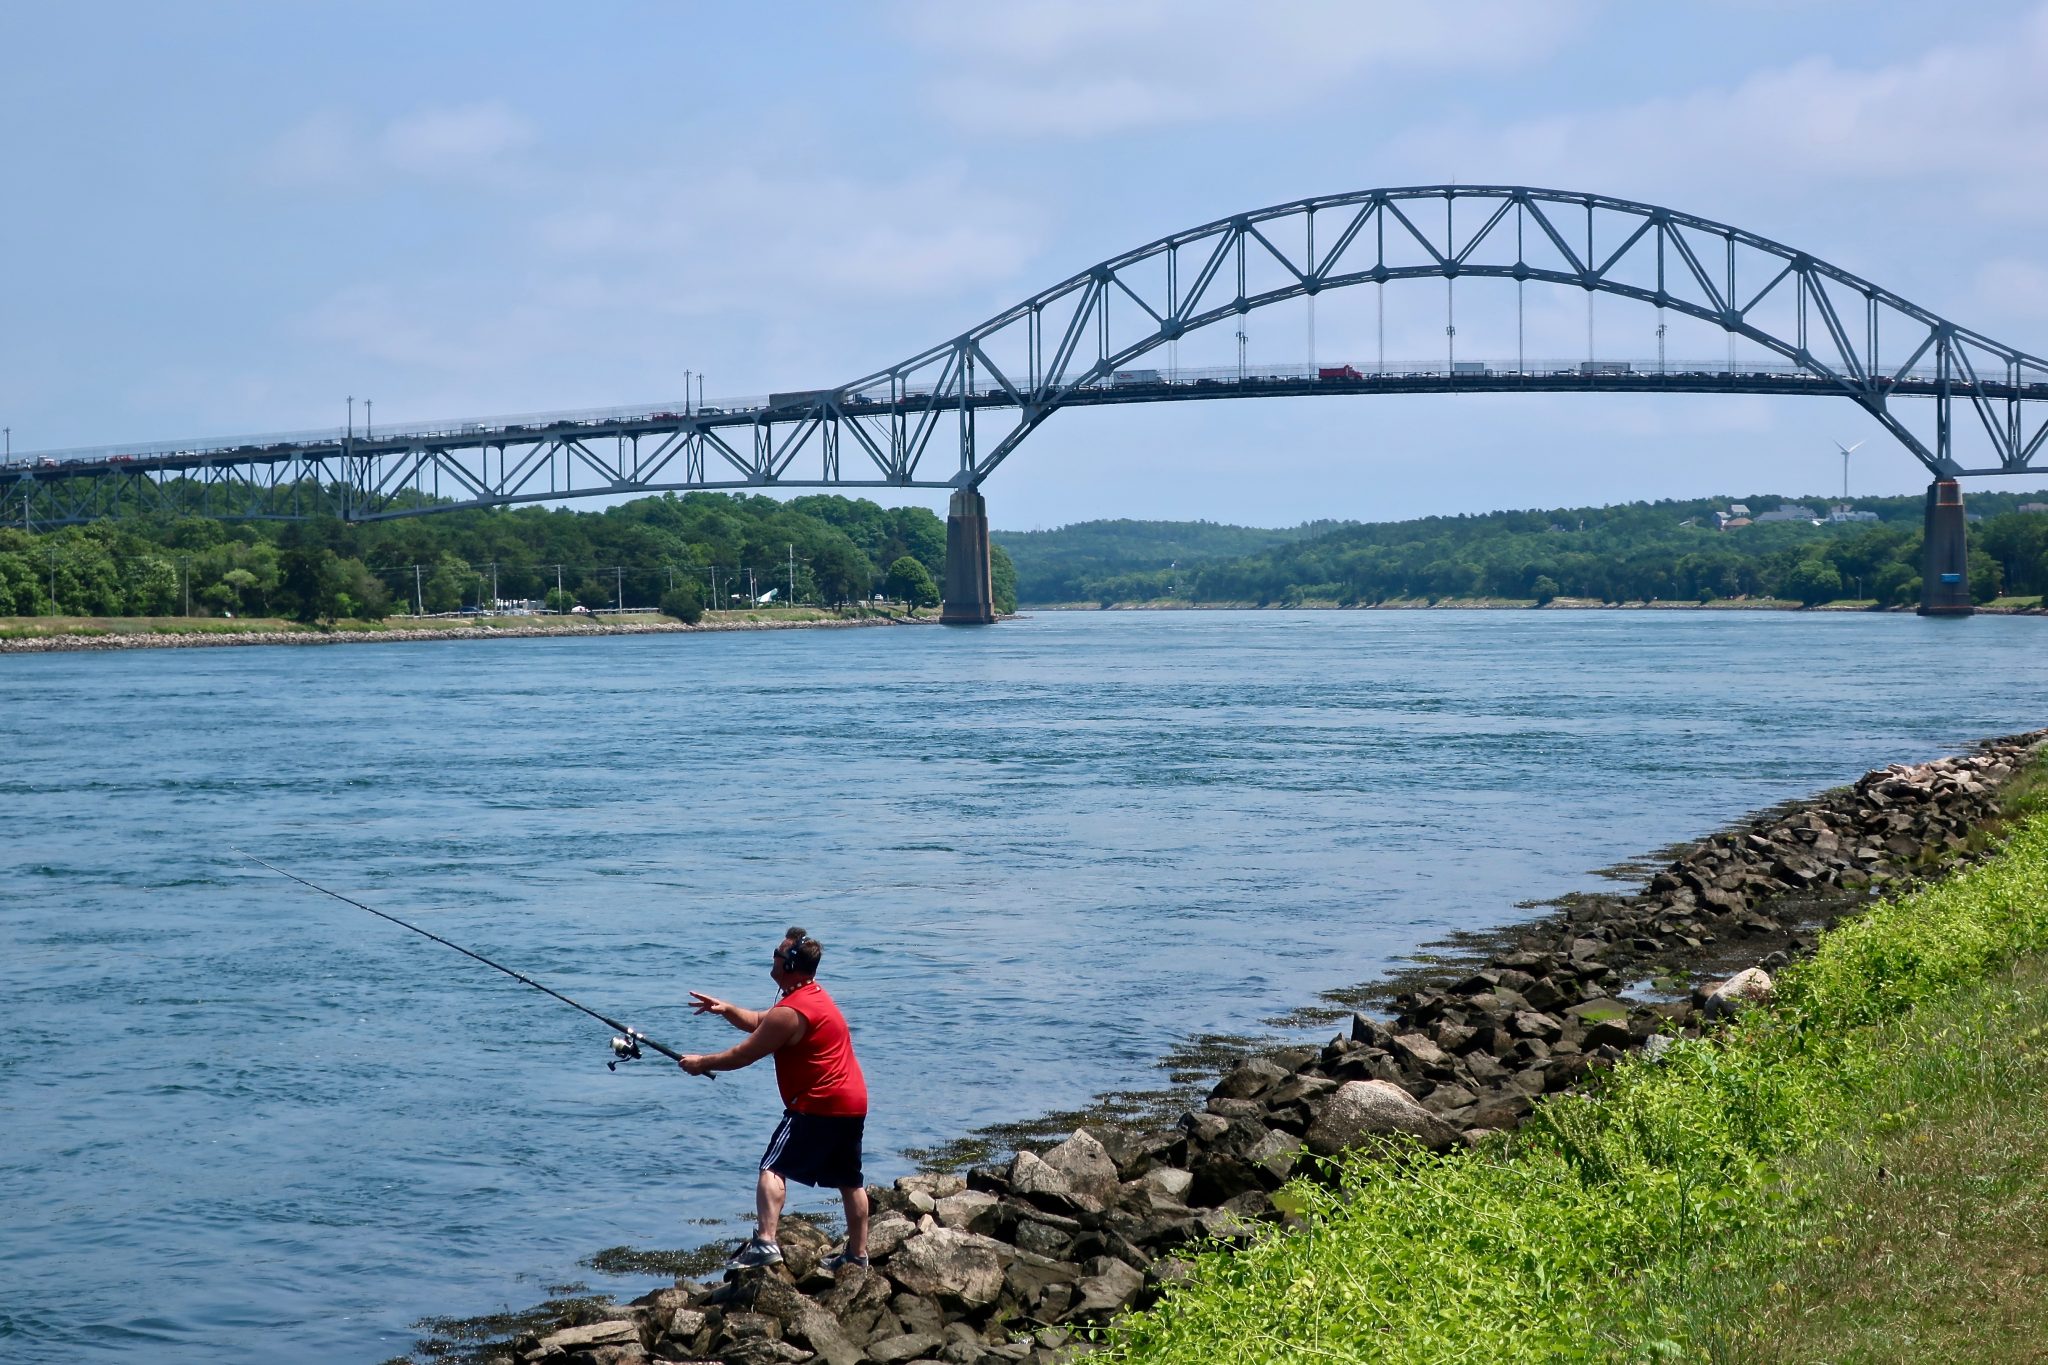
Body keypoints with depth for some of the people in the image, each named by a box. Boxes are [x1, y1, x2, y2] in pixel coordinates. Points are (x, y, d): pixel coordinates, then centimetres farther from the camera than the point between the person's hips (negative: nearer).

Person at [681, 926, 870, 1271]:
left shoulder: (790, 1012, -16)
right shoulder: (815, 995, 16)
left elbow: (744, 1054, -10)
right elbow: (759, 1022, 24)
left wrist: (701, 1063, 3)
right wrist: (726, 1009, 9)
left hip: (817, 1105, -10)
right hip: (853, 1103, 10)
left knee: (773, 1169, -11)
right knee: (850, 1180, 17)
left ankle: (765, 1242, -25)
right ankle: (858, 1253, 25)